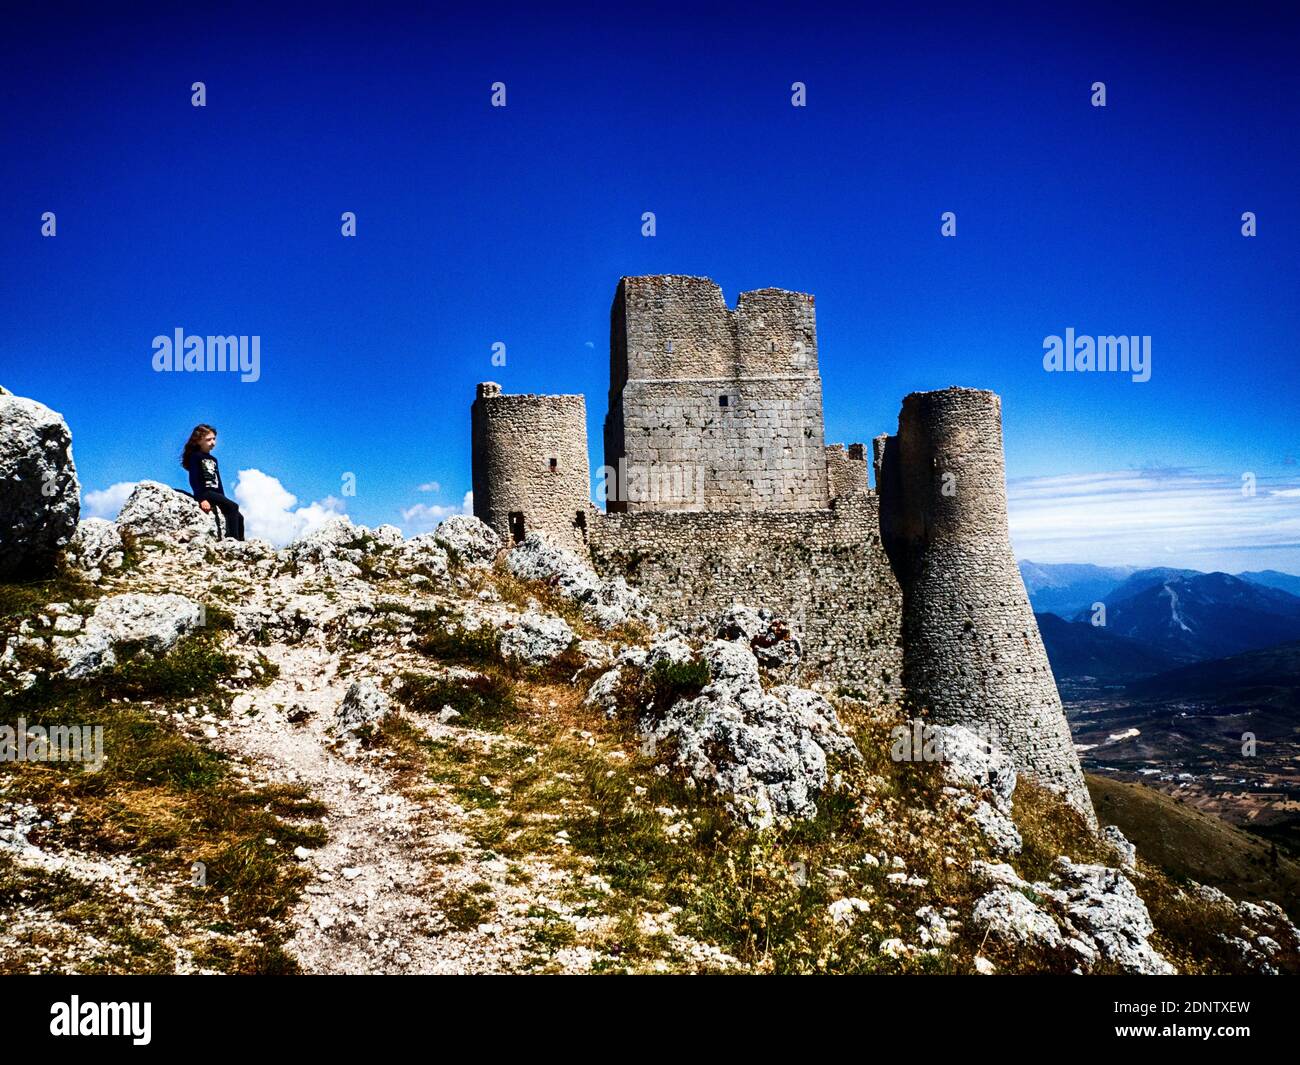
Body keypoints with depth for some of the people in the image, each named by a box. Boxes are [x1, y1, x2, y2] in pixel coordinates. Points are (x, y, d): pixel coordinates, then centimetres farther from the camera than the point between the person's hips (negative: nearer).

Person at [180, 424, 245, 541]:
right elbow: (193, 480, -10)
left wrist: (223, 503, 16)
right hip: (205, 492, -8)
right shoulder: (195, 456, -2)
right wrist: (201, 499, -21)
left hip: (215, 493, 8)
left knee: (238, 517, -2)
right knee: (233, 507, -27)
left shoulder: (213, 460, 22)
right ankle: (233, 538, -32)